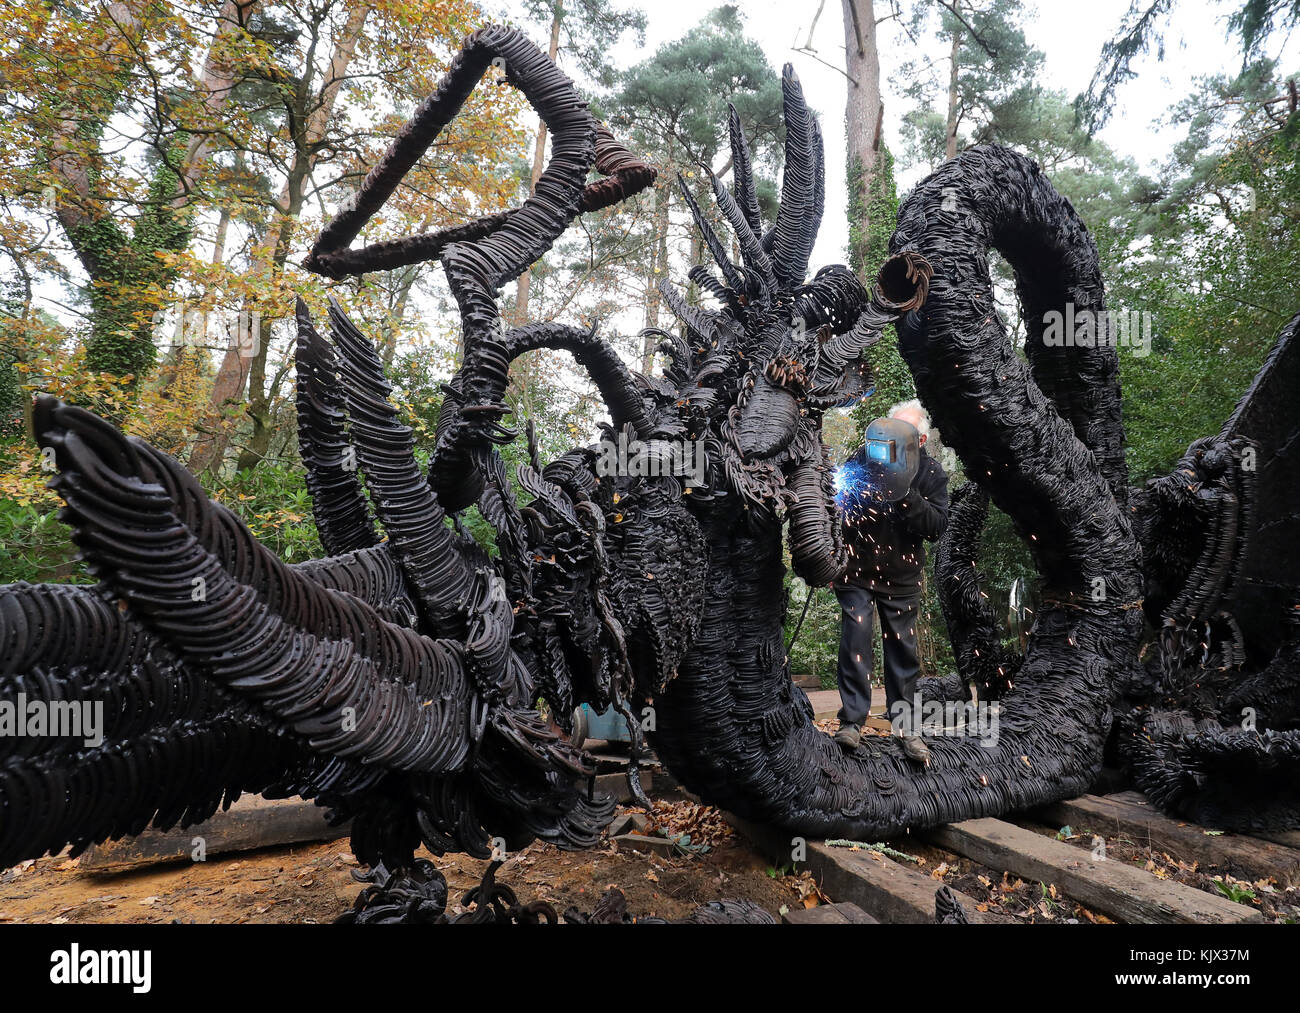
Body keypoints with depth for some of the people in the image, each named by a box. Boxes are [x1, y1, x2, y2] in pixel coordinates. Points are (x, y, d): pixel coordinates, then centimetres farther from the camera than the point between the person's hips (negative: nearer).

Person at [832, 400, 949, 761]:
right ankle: (852, 719, 1)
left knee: (903, 649, 7)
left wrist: (906, 494, -26)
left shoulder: (931, 473, -4)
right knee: (856, 642, -8)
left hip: (902, 578, 1)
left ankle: (905, 723, 19)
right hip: (856, 570, -1)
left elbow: (937, 526, -13)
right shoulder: (864, 456, -6)